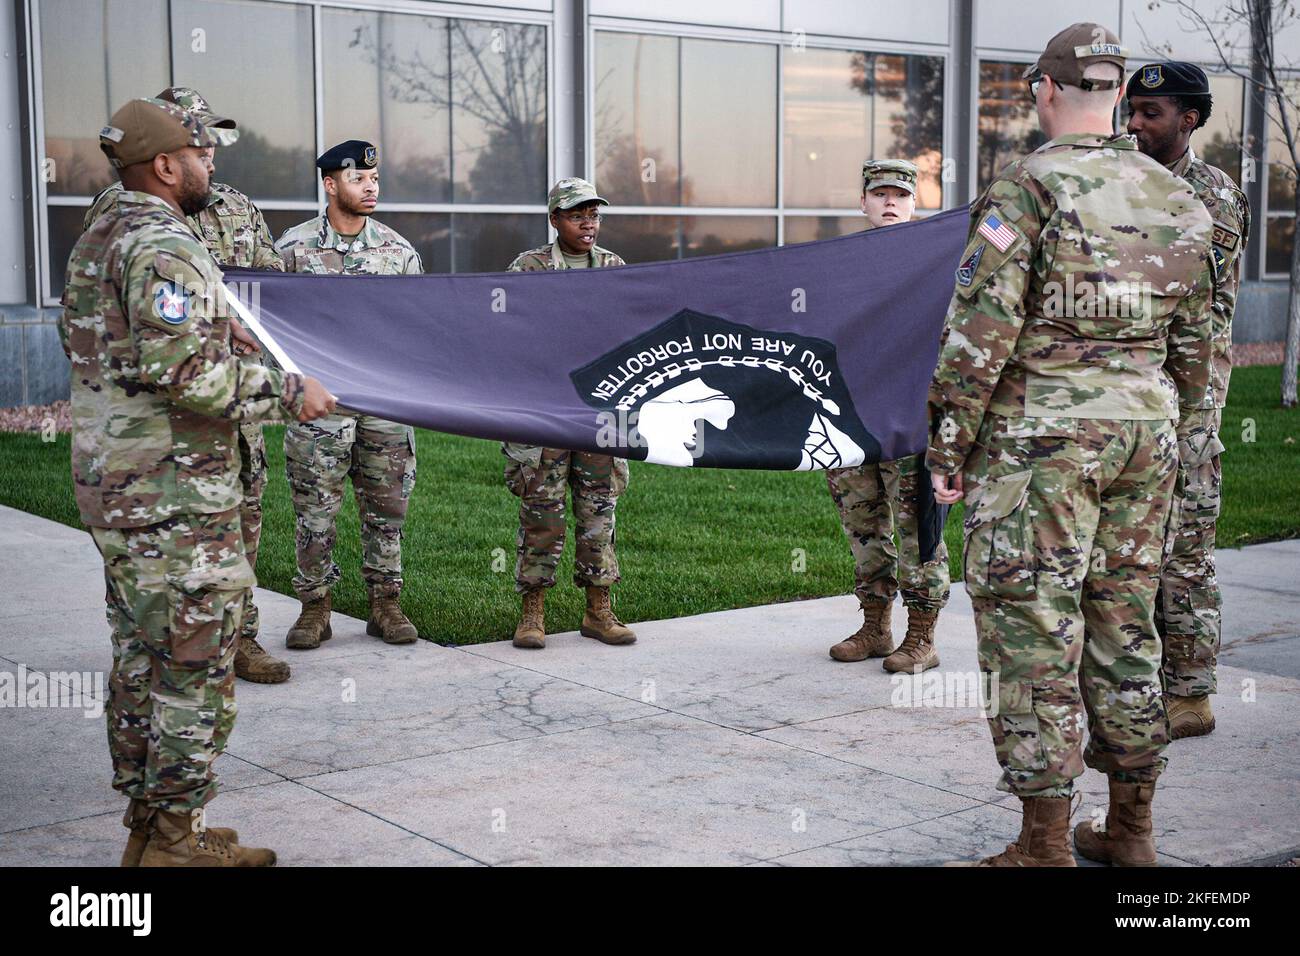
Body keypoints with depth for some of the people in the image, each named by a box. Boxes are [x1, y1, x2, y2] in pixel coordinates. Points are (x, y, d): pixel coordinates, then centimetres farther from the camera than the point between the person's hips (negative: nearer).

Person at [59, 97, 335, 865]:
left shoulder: (95, 243, 14)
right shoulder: (165, 248, -17)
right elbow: (186, 370, -26)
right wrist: (288, 392, -17)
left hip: (111, 486, 10)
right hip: (174, 500, -10)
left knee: (141, 659, 16)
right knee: (196, 671, -1)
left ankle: (145, 824, 25)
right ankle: (178, 840, 7)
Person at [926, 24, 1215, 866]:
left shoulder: (1028, 187, -9)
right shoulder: (1178, 199, 10)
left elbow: (981, 329, -14)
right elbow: (1192, 342, 14)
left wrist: (948, 445, -7)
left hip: (1042, 434, -6)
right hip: (1145, 430, 6)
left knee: (1033, 626, -1)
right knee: (1125, 624, 14)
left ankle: (1046, 844, 2)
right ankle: (1130, 831, 22)